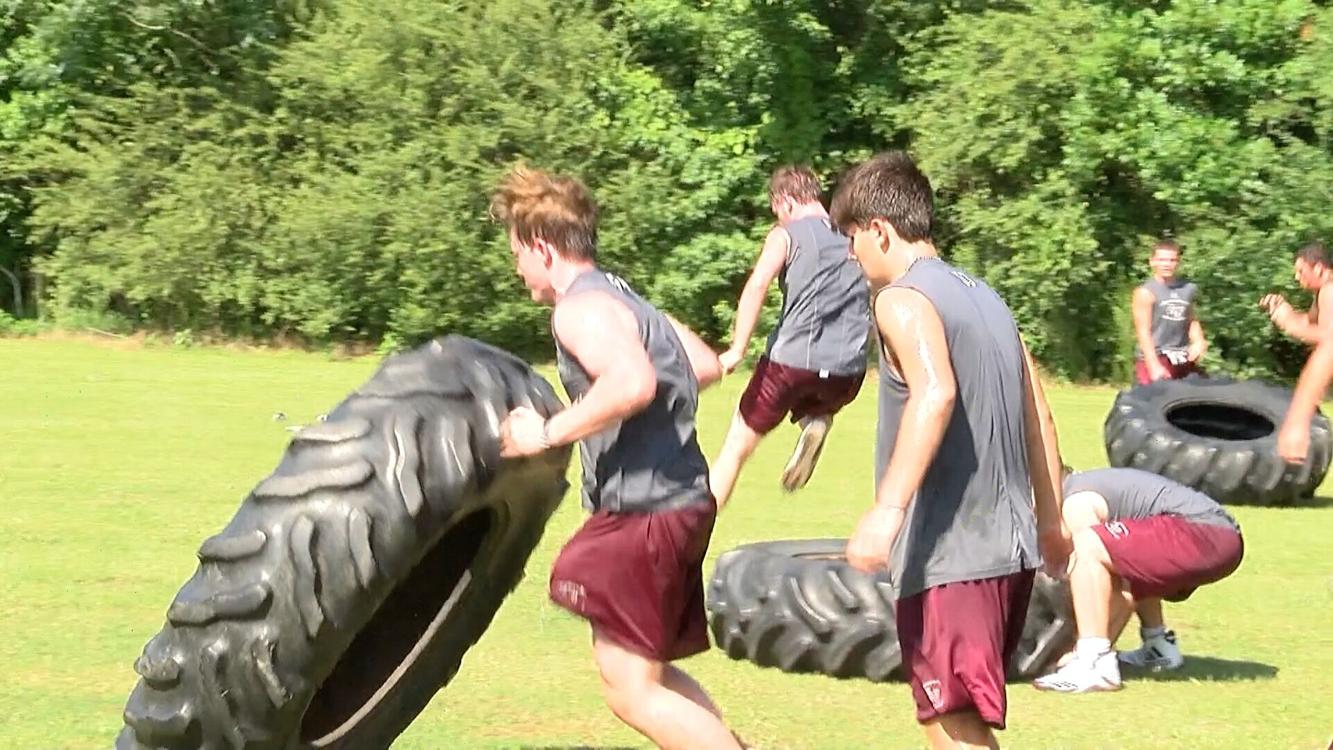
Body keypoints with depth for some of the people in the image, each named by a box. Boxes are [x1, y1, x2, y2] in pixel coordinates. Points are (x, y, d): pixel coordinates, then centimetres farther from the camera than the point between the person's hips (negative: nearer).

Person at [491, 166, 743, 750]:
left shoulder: (581, 307, -14)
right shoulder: (623, 298, 18)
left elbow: (633, 382, -32)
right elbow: (706, 365, 25)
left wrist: (549, 433, -23)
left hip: (644, 512, -11)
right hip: (679, 501, 11)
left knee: (632, 691, -6)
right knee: (645, 671, 20)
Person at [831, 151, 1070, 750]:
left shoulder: (902, 299, -9)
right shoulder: (985, 297, 17)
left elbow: (935, 393, -28)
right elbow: (1039, 417, 20)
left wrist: (889, 507, -35)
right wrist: (1051, 521, 29)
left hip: (947, 554, -9)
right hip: (1009, 546, 9)